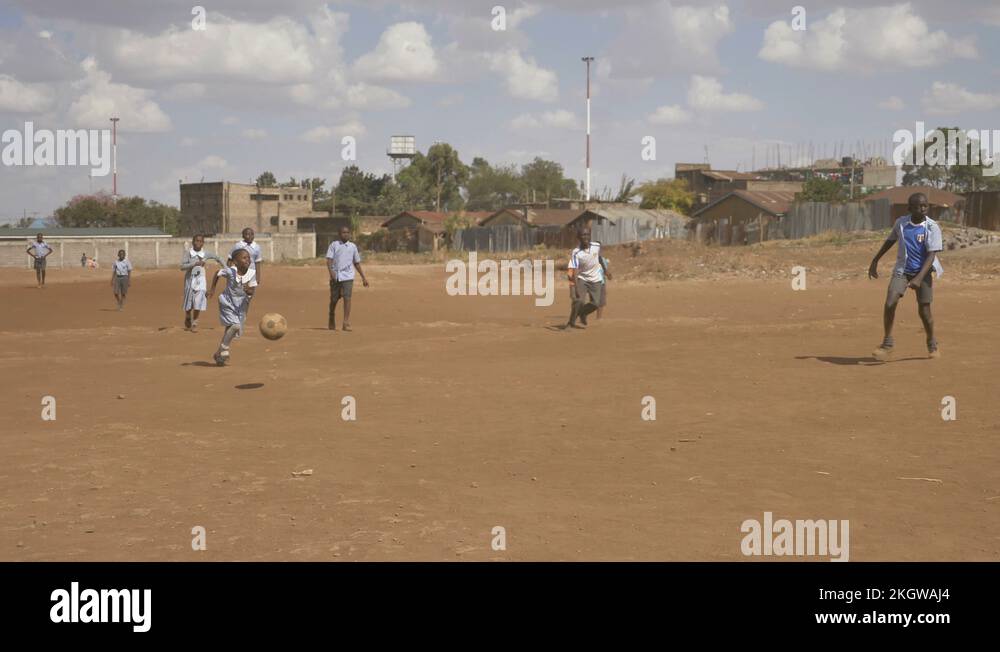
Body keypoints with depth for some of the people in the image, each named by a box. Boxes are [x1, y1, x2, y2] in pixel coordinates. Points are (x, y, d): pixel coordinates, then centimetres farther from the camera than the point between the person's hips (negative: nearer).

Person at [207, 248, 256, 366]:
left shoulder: (252, 273, -16)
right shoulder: (230, 271, -21)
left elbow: (253, 290, -13)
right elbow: (217, 274, -2)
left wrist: (249, 290, -35)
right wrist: (212, 289, 2)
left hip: (241, 305, 4)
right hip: (228, 303, -4)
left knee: (230, 330, 13)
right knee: (235, 325, -23)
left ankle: (219, 354, 32)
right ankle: (224, 350, -4)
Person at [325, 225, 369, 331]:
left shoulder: (353, 246, 11)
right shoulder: (334, 245, 4)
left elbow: (357, 263, 18)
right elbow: (329, 260, -6)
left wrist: (363, 278, 17)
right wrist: (331, 272, -23)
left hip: (348, 277, 1)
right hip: (335, 277, 0)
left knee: (347, 298, -13)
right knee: (334, 299, 8)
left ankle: (346, 323, -14)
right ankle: (331, 321, 29)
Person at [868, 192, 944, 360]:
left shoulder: (932, 227, -13)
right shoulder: (900, 223, -3)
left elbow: (931, 256, -18)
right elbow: (890, 241, 15)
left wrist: (919, 278, -29)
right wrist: (875, 261, 19)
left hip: (922, 272, -2)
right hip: (902, 270, 2)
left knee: (924, 311, 3)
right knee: (889, 304, -14)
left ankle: (932, 345, 29)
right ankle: (887, 344, -1)